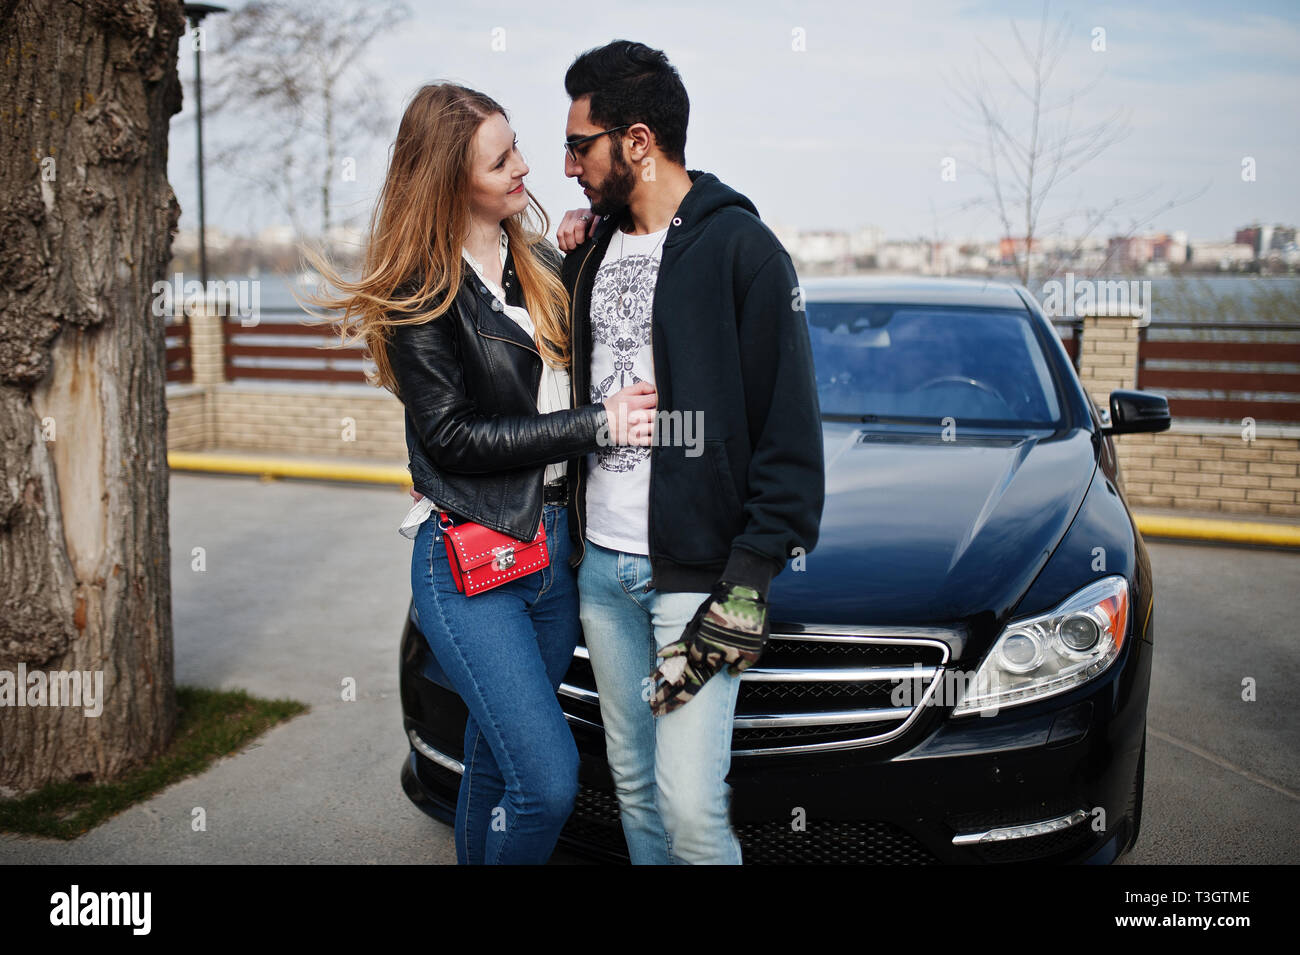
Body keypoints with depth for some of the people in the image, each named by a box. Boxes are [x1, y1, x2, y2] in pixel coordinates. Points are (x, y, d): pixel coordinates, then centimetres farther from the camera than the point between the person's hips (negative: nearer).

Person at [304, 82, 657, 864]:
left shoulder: (540, 261, 12)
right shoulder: (421, 293, -9)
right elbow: (453, 435, -13)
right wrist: (597, 423, -15)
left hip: (553, 544, 6)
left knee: (497, 763, 16)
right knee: (549, 779, -11)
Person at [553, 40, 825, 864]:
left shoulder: (740, 249, -9)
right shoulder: (594, 248, 13)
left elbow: (790, 431, -10)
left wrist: (750, 581, -16)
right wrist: (563, 269, 8)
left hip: (695, 571, -6)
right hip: (601, 564, 7)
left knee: (691, 803, -7)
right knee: (633, 782, 15)